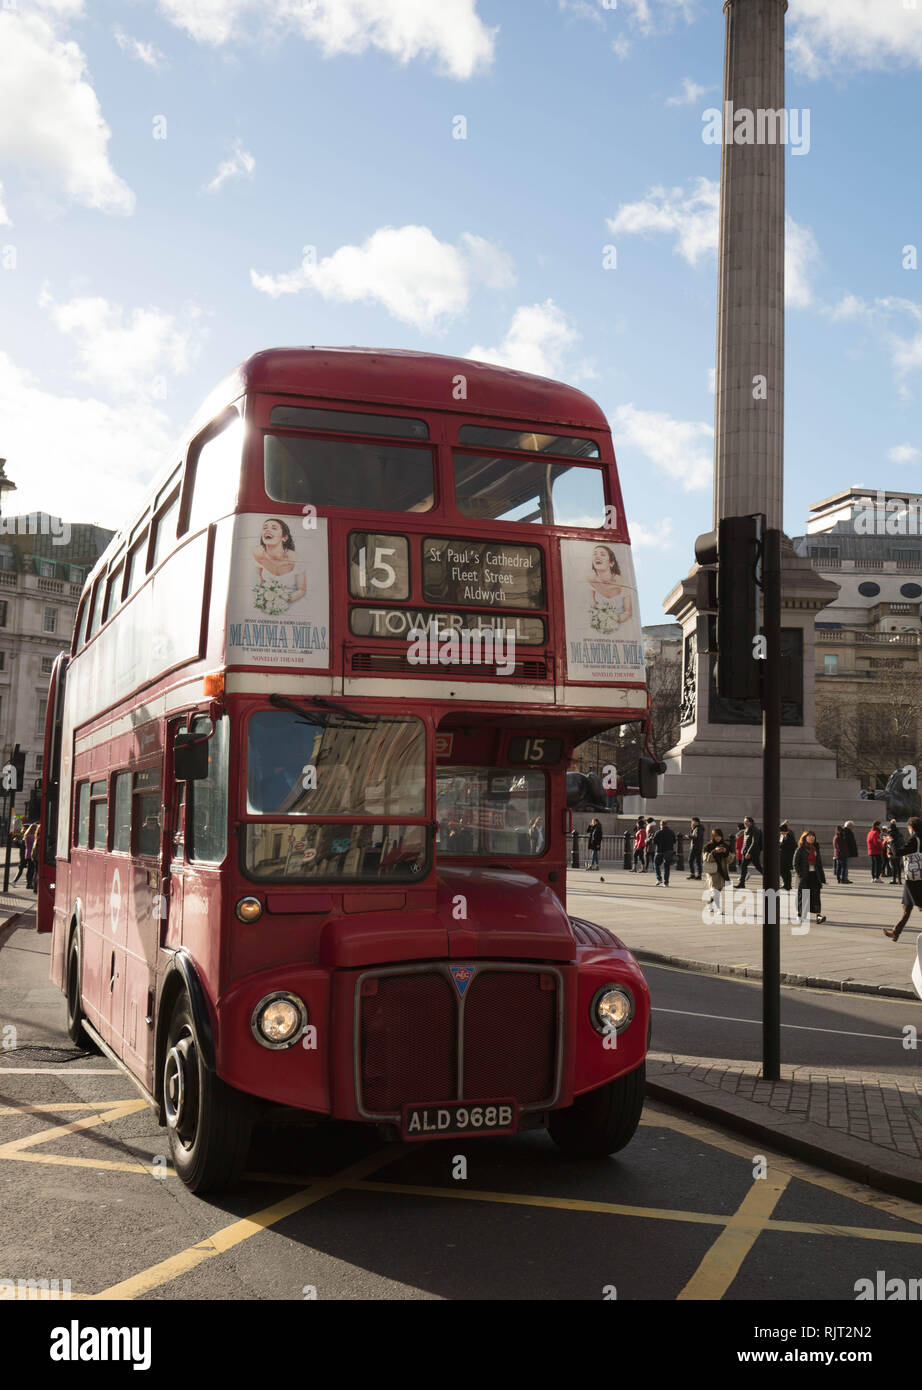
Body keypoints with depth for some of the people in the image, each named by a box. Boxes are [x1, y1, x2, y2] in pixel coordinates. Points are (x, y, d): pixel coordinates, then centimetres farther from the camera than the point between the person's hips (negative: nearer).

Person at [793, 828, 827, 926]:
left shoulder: (816, 849, 12)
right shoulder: (800, 849, -3)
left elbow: (819, 864, 15)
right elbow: (795, 864, -3)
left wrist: (821, 877, 9)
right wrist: (800, 875, -12)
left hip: (815, 875, 3)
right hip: (804, 876, -3)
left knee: (816, 894, -8)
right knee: (803, 895, 2)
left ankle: (819, 915, -16)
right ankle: (803, 915, 14)